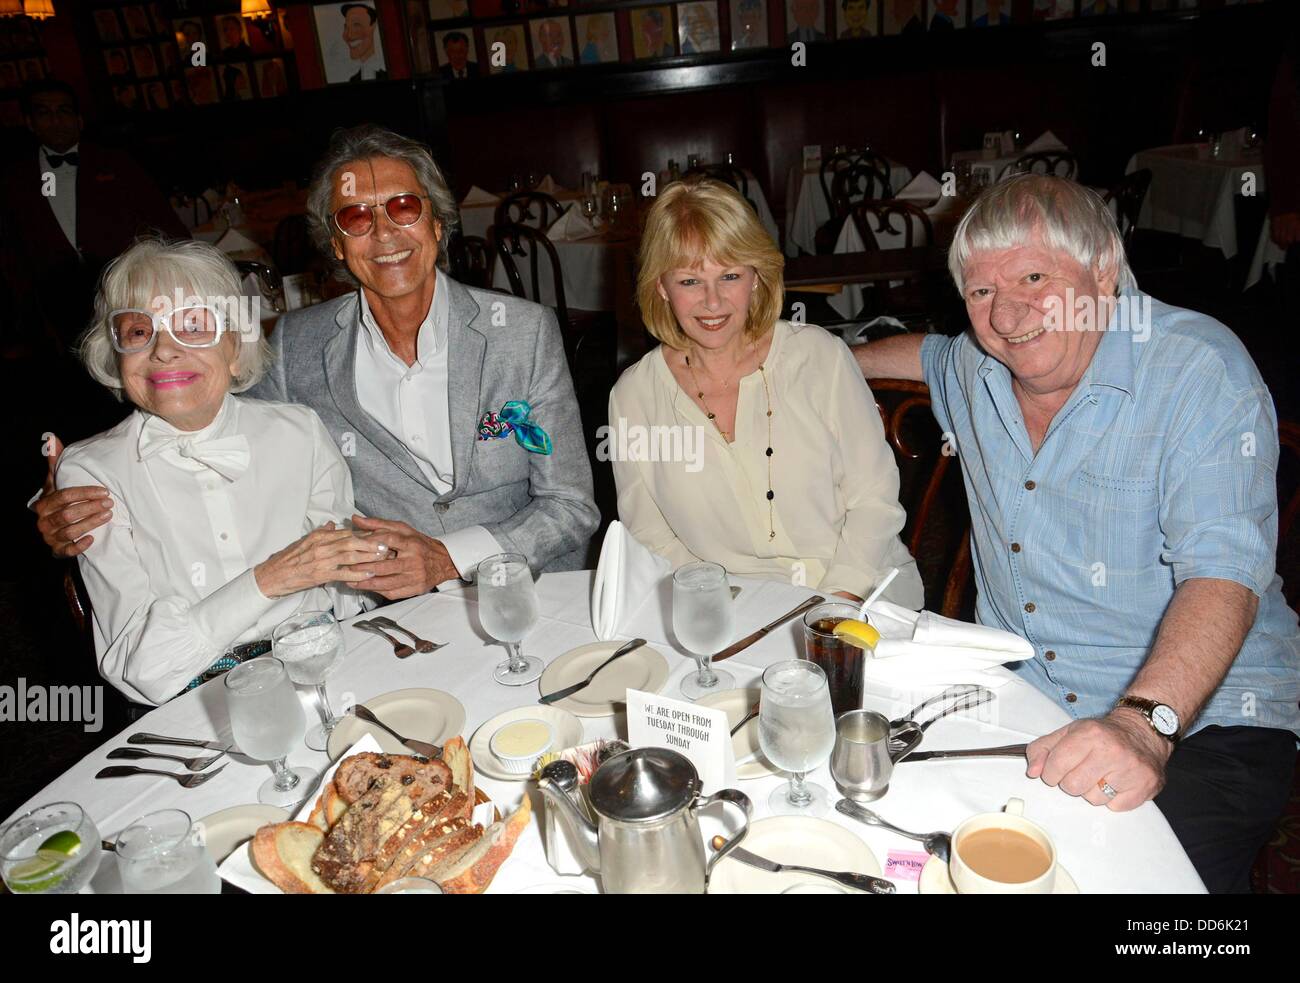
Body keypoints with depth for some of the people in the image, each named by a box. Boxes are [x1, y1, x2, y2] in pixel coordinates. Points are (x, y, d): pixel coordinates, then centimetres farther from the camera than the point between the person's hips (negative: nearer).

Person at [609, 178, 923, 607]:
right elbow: (651, 539, 3)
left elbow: (875, 499, 1)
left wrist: (838, 601, -13)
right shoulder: (633, 396, 2)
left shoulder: (820, 356, 0)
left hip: (863, 600, 0)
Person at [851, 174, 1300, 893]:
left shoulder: (1201, 368, -13)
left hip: (1200, 712, -4)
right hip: (1017, 693, 5)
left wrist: (1145, 723, -38)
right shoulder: (974, 369, 5)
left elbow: (1223, 571, -24)